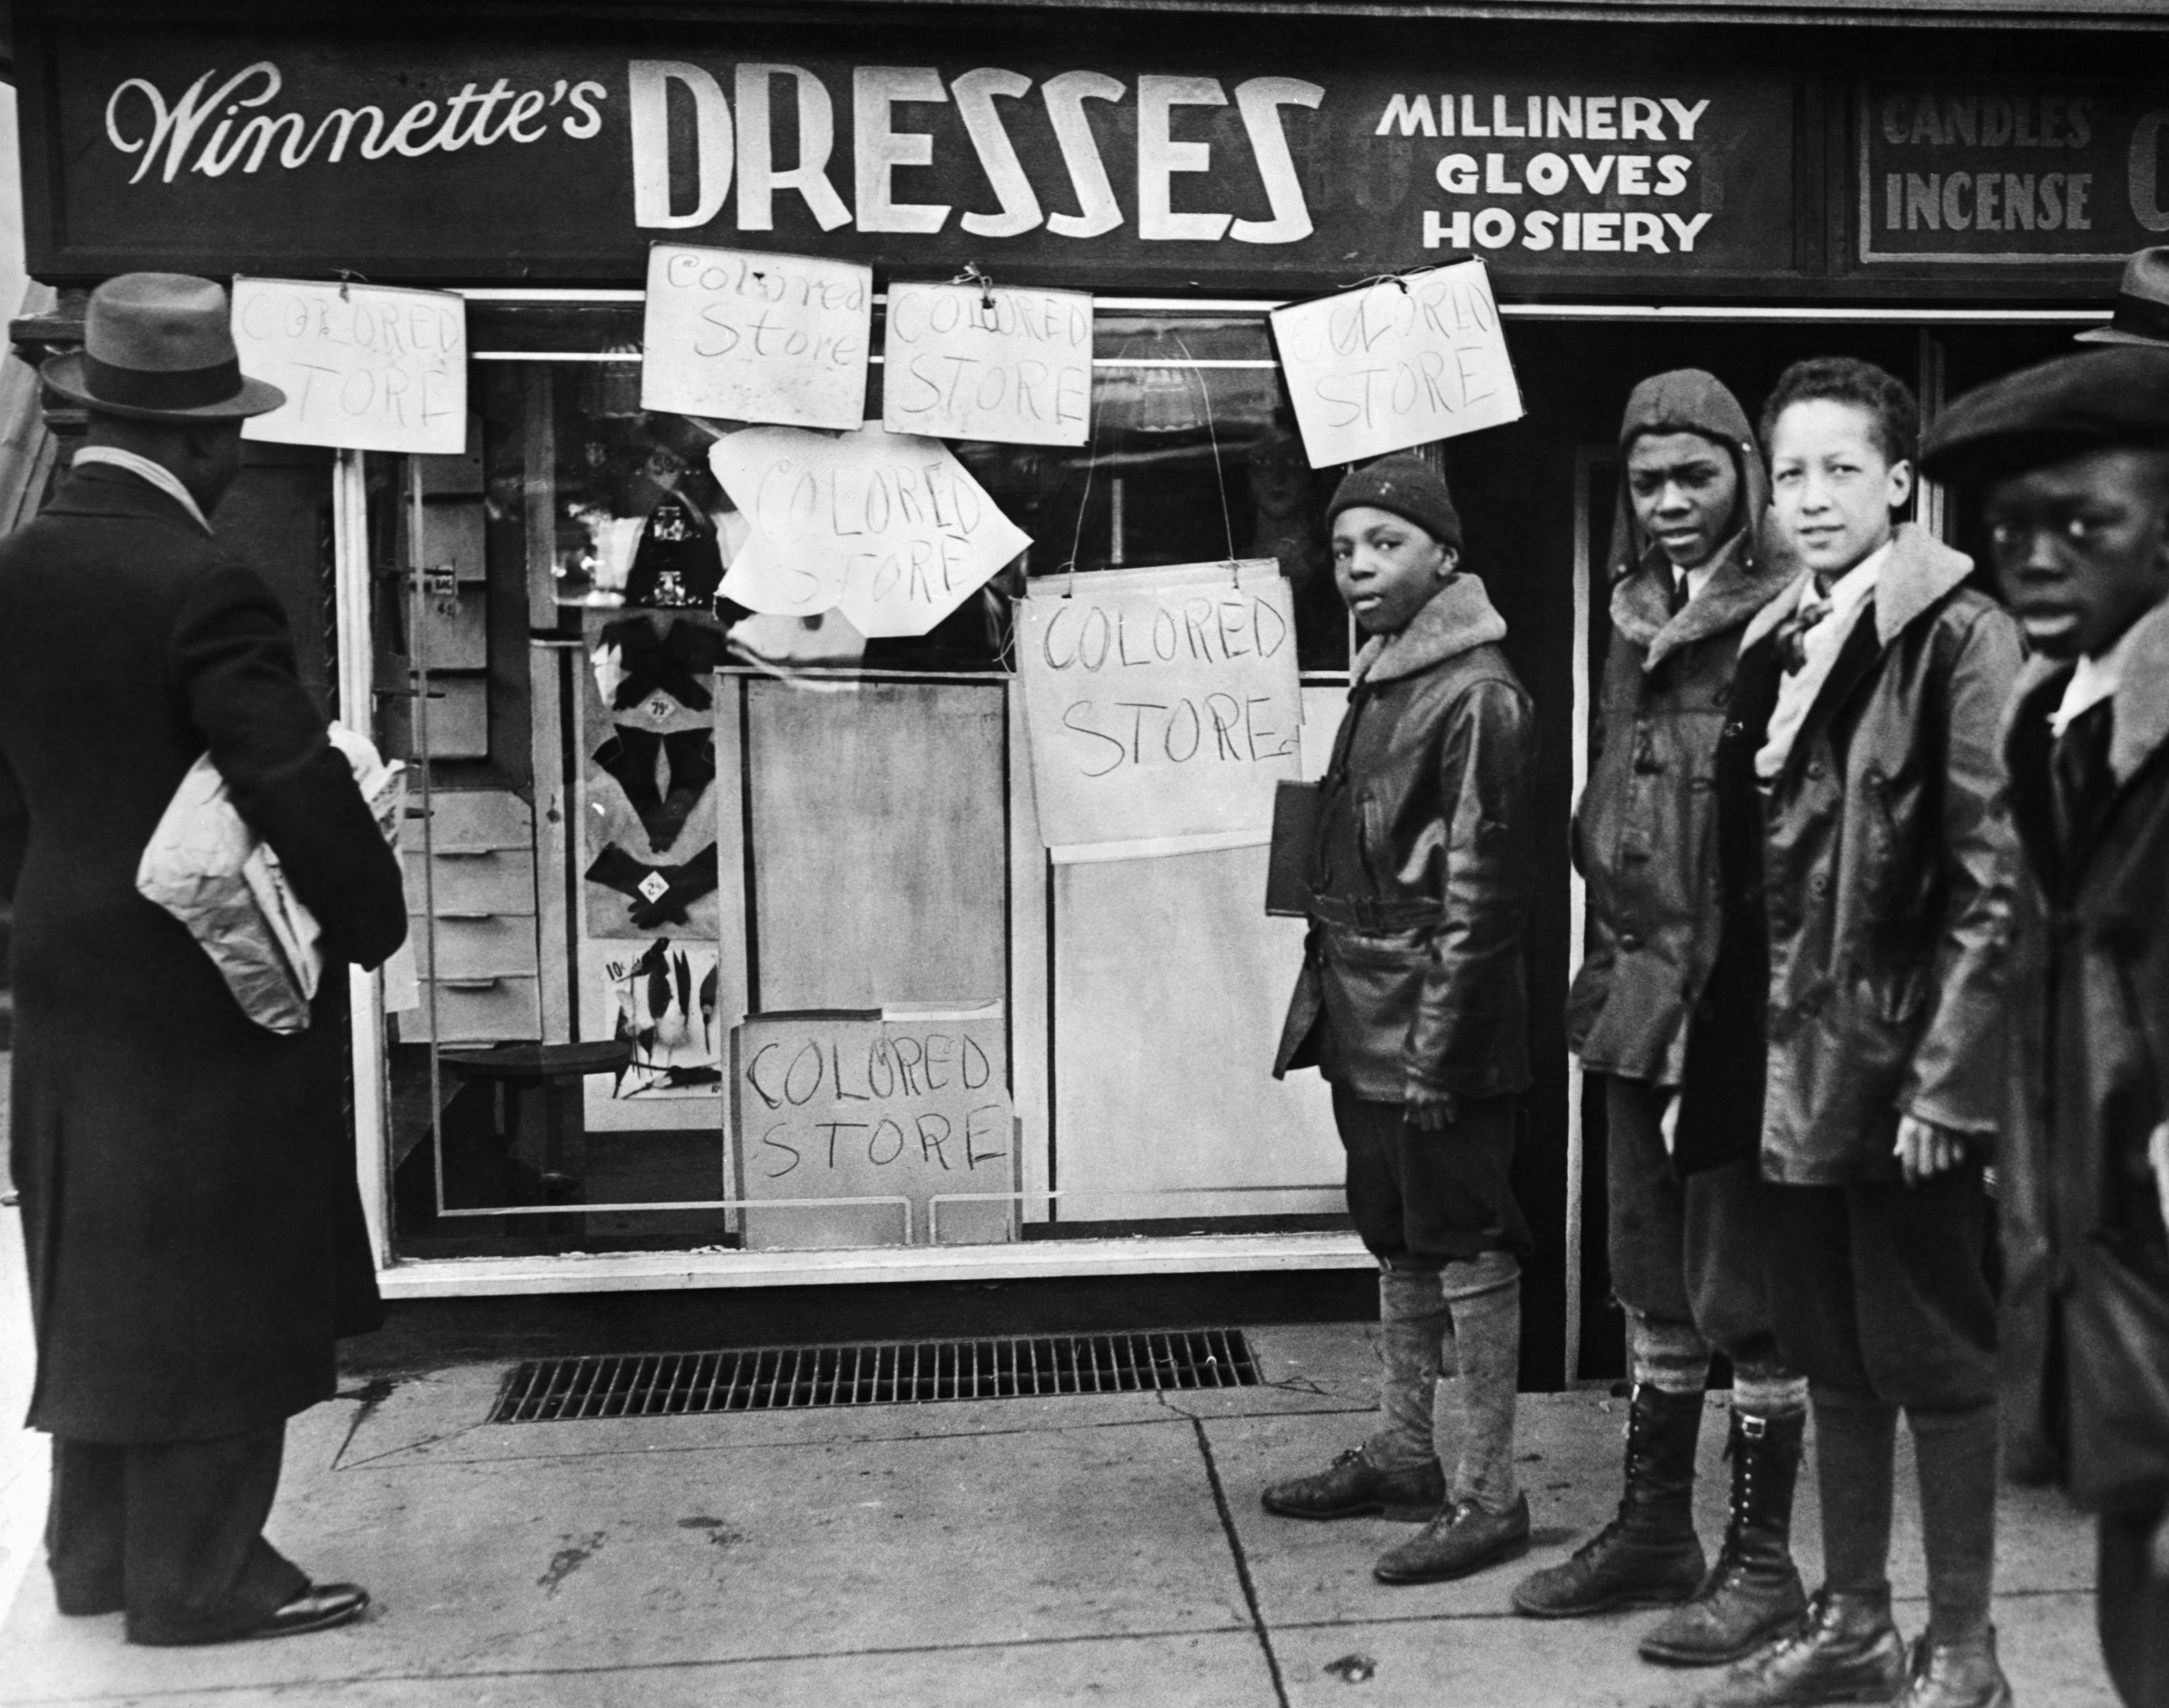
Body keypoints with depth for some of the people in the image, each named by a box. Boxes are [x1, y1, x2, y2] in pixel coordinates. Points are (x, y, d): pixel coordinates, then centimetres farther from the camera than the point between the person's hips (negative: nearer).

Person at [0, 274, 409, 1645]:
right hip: (217, 985, -8)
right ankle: (199, 1575, 19)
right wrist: (373, 920, -9)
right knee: (213, 1281, 6)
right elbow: (300, 784, -24)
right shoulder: (204, 587, -20)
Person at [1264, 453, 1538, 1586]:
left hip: (1433, 1032, -9)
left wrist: (1437, 1045, -19)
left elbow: (1479, 888, -17)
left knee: (1466, 1248, 1)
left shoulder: (1477, 694, -13)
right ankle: (1405, 1453, 32)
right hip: (1364, 1024, 9)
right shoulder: (1377, 679, 14)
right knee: (1397, 1239, 18)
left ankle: (1490, 1496, 14)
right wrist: (1330, 1002, 14)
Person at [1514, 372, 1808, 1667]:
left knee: (1742, 1285, 3)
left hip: (1736, 999, -7)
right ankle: (1654, 1531, 30)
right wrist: (1618, 965, 9)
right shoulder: (1637, 622, 12)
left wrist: (1710, 992, -17)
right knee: (1652, 1276, 16)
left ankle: (1764, 1562, 19)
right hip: (1638, 989, 8)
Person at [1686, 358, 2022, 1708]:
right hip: (1800, 1062, 7)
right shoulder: (1779, 645, 11)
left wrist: (1948, 1083, -17)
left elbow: (1995, 883, -14)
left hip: (1907, 1069, -7)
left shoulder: (1962, 635, -9)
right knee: (1832, 1357, 16)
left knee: (1934, 1358, 6)